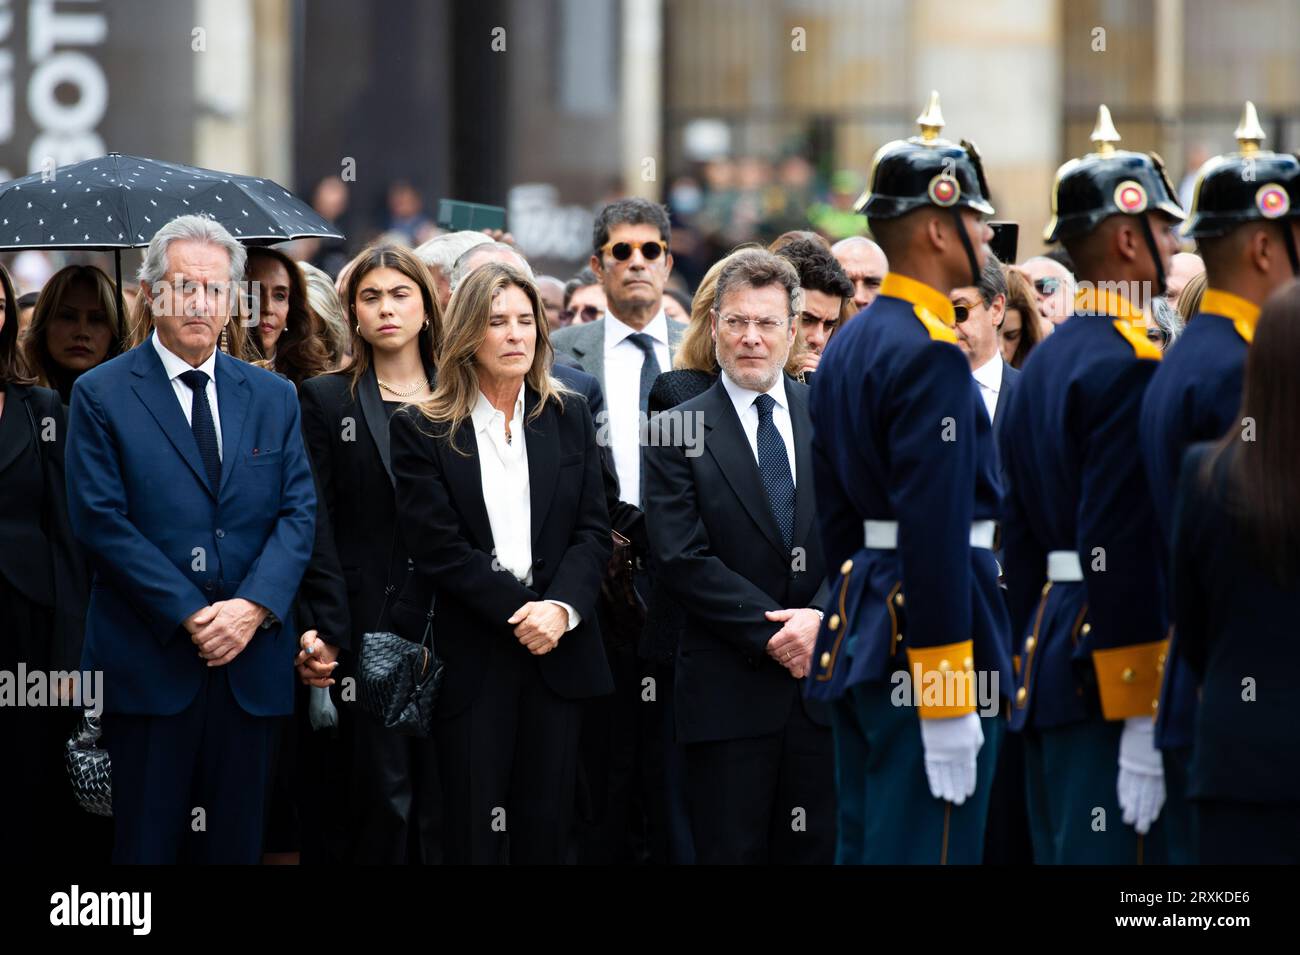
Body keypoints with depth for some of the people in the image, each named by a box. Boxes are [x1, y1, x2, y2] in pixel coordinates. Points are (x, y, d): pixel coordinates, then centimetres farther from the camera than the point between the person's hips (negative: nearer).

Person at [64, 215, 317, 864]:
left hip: (250, 659, 3)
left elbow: (299, 513, 6)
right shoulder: (101, 395, -1)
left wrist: (254, 606, -11)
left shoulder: (273, 397, 12)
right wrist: (191, 615, -14)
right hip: (150, 659, -3)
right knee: (147, 842, 2)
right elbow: (101, 520, -8)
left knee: (235, 842, 7)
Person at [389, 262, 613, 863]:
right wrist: (520, 611, -14)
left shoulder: (568, 420, 10)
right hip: (470, 656, -3)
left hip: (556, 651, 3)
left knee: (545, 831, 3)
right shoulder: (421, 430, 0)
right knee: (475, 834, -2)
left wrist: (562, 607, -13)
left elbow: (593, 530, 5)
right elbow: (437, 546, -7)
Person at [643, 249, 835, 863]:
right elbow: (681, 558, -7)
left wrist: (826, 620, -12)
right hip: (730, 691, -2)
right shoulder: (677, 432, 1)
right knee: (731, 853, 1)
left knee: (820, 848, 5)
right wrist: (772, 634, -12)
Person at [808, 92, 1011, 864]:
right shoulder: (933, 356, -16)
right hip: (925, 637, -10)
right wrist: (948, 700, -22)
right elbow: (937, 534, -21)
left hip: (861, 634, 10)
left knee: (866, 847, 12)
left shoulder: (848, 347, 14)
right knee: (926, 849, -8)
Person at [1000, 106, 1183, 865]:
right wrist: (1144, 718, -21)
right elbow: (1124, 551, -21)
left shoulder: (1045, 362, 15)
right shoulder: (1132, 365, -14)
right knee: (1116, 850, -10)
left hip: (1048, 662, 10)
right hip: (1110, 683, -10)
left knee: (1061, 850, 12)